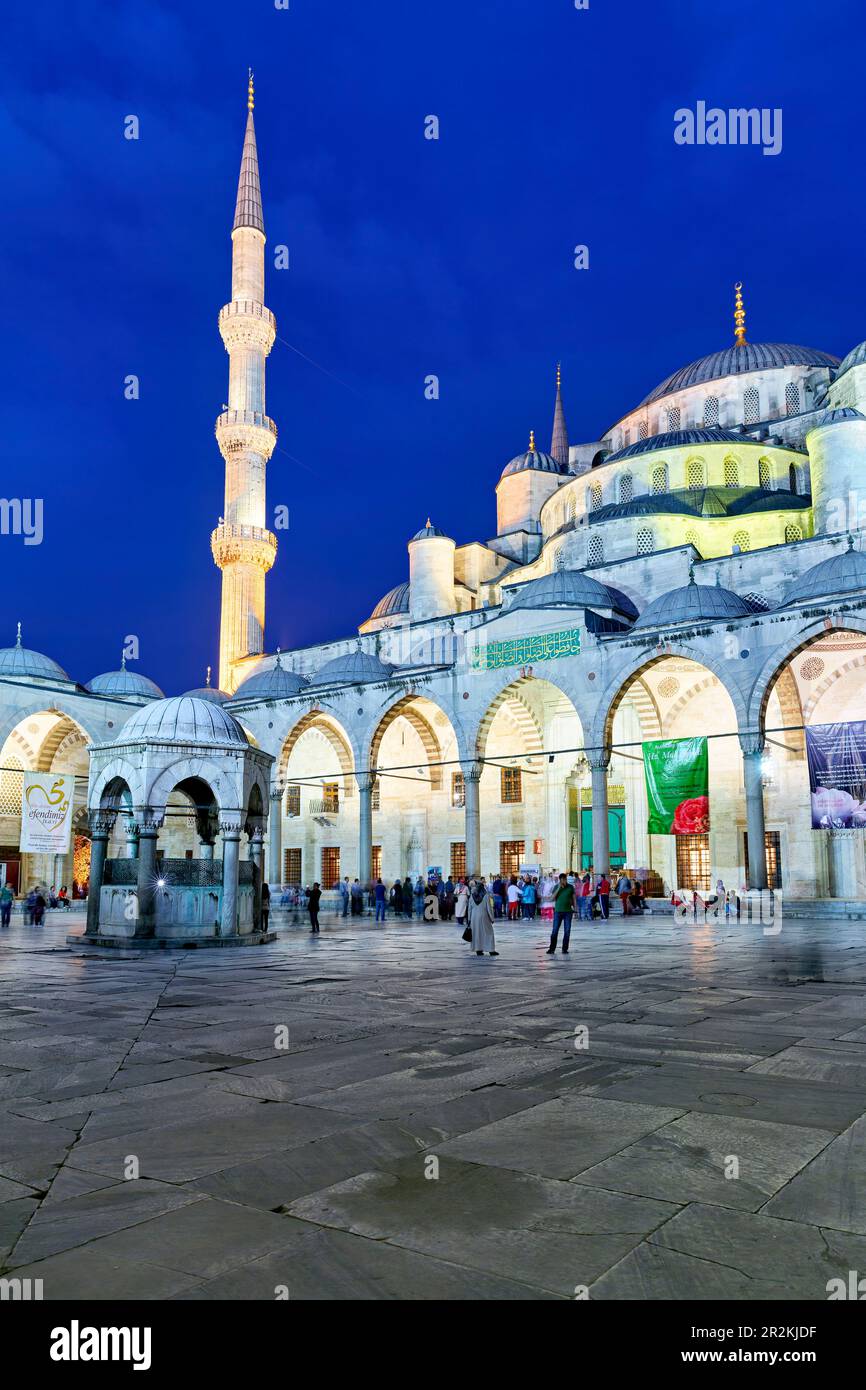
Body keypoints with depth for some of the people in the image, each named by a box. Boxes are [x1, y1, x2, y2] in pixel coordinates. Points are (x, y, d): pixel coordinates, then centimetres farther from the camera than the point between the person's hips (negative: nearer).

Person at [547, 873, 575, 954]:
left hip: (568, 911, 0)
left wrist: (574, 907, 1)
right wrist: (559, 888, -11)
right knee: (555, 931, 0)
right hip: (558, 911, 0)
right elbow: (553, 898, -4)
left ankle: (565, 949, 11)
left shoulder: (571, 887, 2)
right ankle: (552, 948, 8)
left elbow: (573, 898, 8)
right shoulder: (557, 887, 3)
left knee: (567, 931, 2)